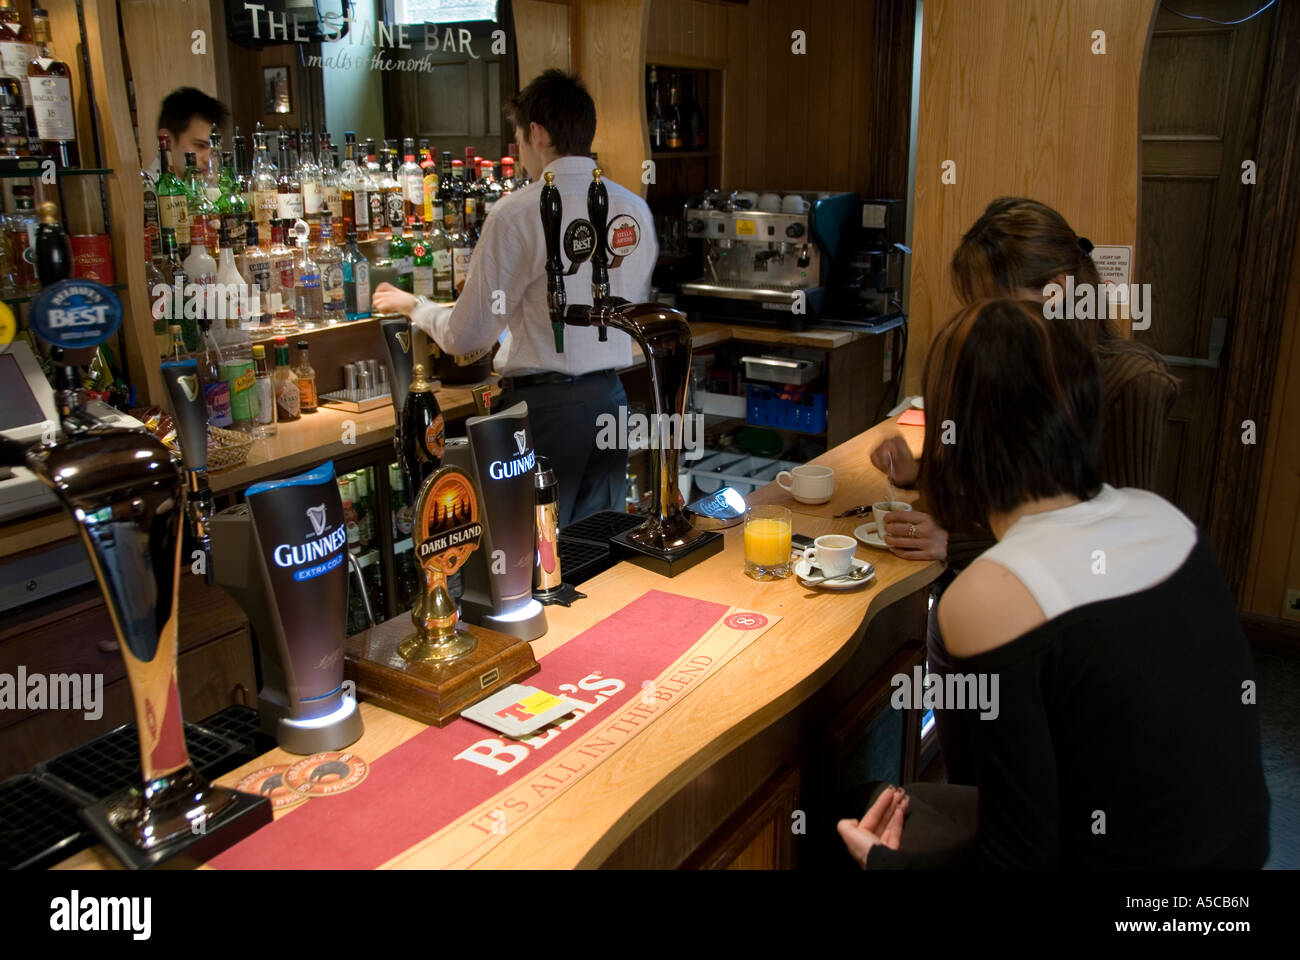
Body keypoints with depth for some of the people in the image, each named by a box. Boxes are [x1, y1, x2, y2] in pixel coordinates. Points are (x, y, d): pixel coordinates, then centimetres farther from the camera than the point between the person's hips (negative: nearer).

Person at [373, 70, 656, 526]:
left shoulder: (518, 212, -12)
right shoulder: (634, 208, 6)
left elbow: (467, 336, -9)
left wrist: (413, 306, 12)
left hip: (543, 404, -6)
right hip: (610, 399, 6)